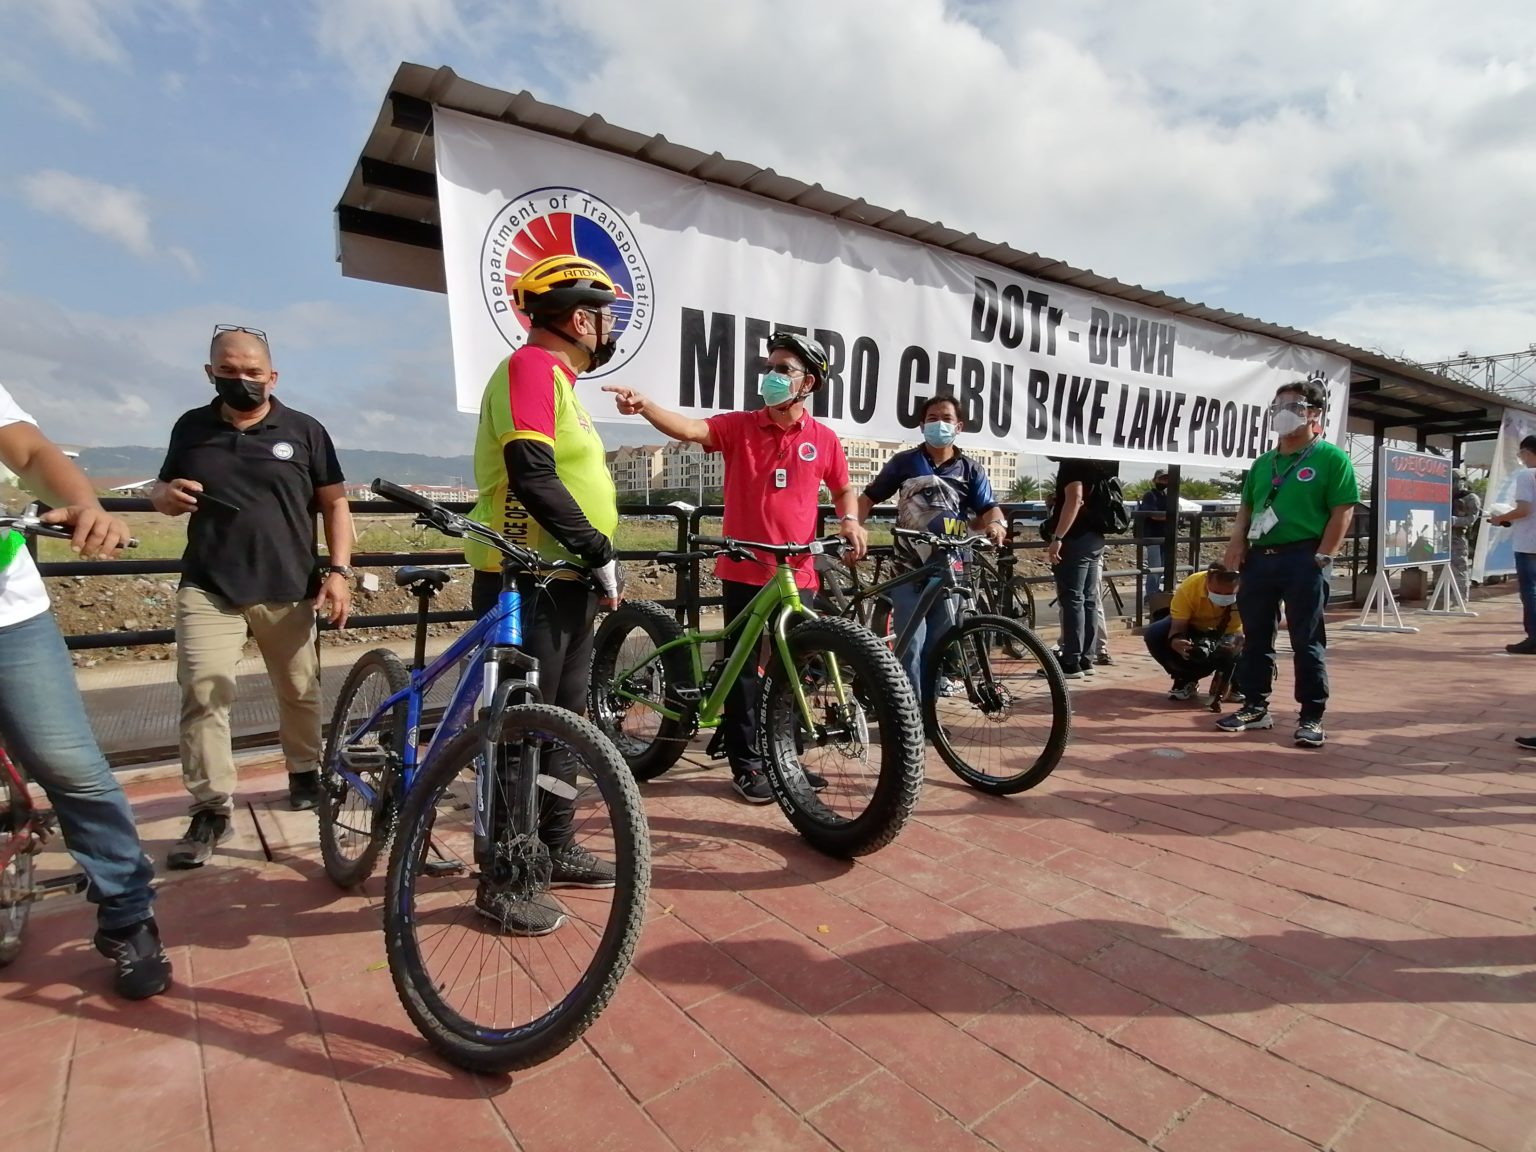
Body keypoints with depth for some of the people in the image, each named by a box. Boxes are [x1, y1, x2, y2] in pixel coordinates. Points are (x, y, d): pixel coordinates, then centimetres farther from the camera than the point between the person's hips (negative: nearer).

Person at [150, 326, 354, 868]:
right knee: (202, 693, -9)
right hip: (208, 589, 1)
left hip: (288, 589, -1)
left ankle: (304, 772, 31)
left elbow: (334, 504, 4)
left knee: (299, 690, 9)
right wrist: (166, 494, -5)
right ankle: (211, 809, 1)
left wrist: (338, 570, -6)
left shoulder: (304, 430, 3)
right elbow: (163, 490, 21)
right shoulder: (191, 427, 9)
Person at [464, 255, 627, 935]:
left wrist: (595, 562, 18)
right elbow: (532, 473, -25)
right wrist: (599, 552, -20)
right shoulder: (532, 367, -12)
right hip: (527, 584, -10)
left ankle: (555, 850, 30)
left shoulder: (556, 377, 20)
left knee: (562, 719, 16)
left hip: (564, 581, 10)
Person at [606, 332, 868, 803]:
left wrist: (850, 521, -4)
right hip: (744, 571, -2)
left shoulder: (824, 439, 3)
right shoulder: (738, 426, -2)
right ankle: (746, 766, 17)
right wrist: (644, 405, -36)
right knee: (743, 669, 4)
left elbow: (844, 489, 17)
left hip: (796, 573, 2)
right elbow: (688, 428, -18)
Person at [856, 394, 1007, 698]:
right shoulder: (904, 462, 5)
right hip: (908, 569, -2)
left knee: (938, 646, 8)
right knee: (912, 646, -7)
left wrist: (995, 524, -25)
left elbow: (989, 508, -1)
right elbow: (869, 498, 6)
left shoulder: (971, 470, 9)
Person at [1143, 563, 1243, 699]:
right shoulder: (1188, 587, -33)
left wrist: (1236, 642, -55)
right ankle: (1186, 679, -4)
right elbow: (1178, 626, -29)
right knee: (1153, 635, -27)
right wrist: (1175, 640, -52)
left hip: (1223, 633, 0)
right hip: (1192, 627, 0)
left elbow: (1237, 630, -31)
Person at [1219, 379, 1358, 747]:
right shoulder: (1263, 463, 16)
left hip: (1303, 559, -6)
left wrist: (1321, 558, -13)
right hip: (1258, 558, 6)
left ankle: (1311, 717, 10)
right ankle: (1255, 707, 21)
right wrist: (1236, 544, 3)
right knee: (1255, 636, 10)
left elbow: (1343, 511, -7)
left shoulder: (1331, 457, -2)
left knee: (1307, 642, 0)